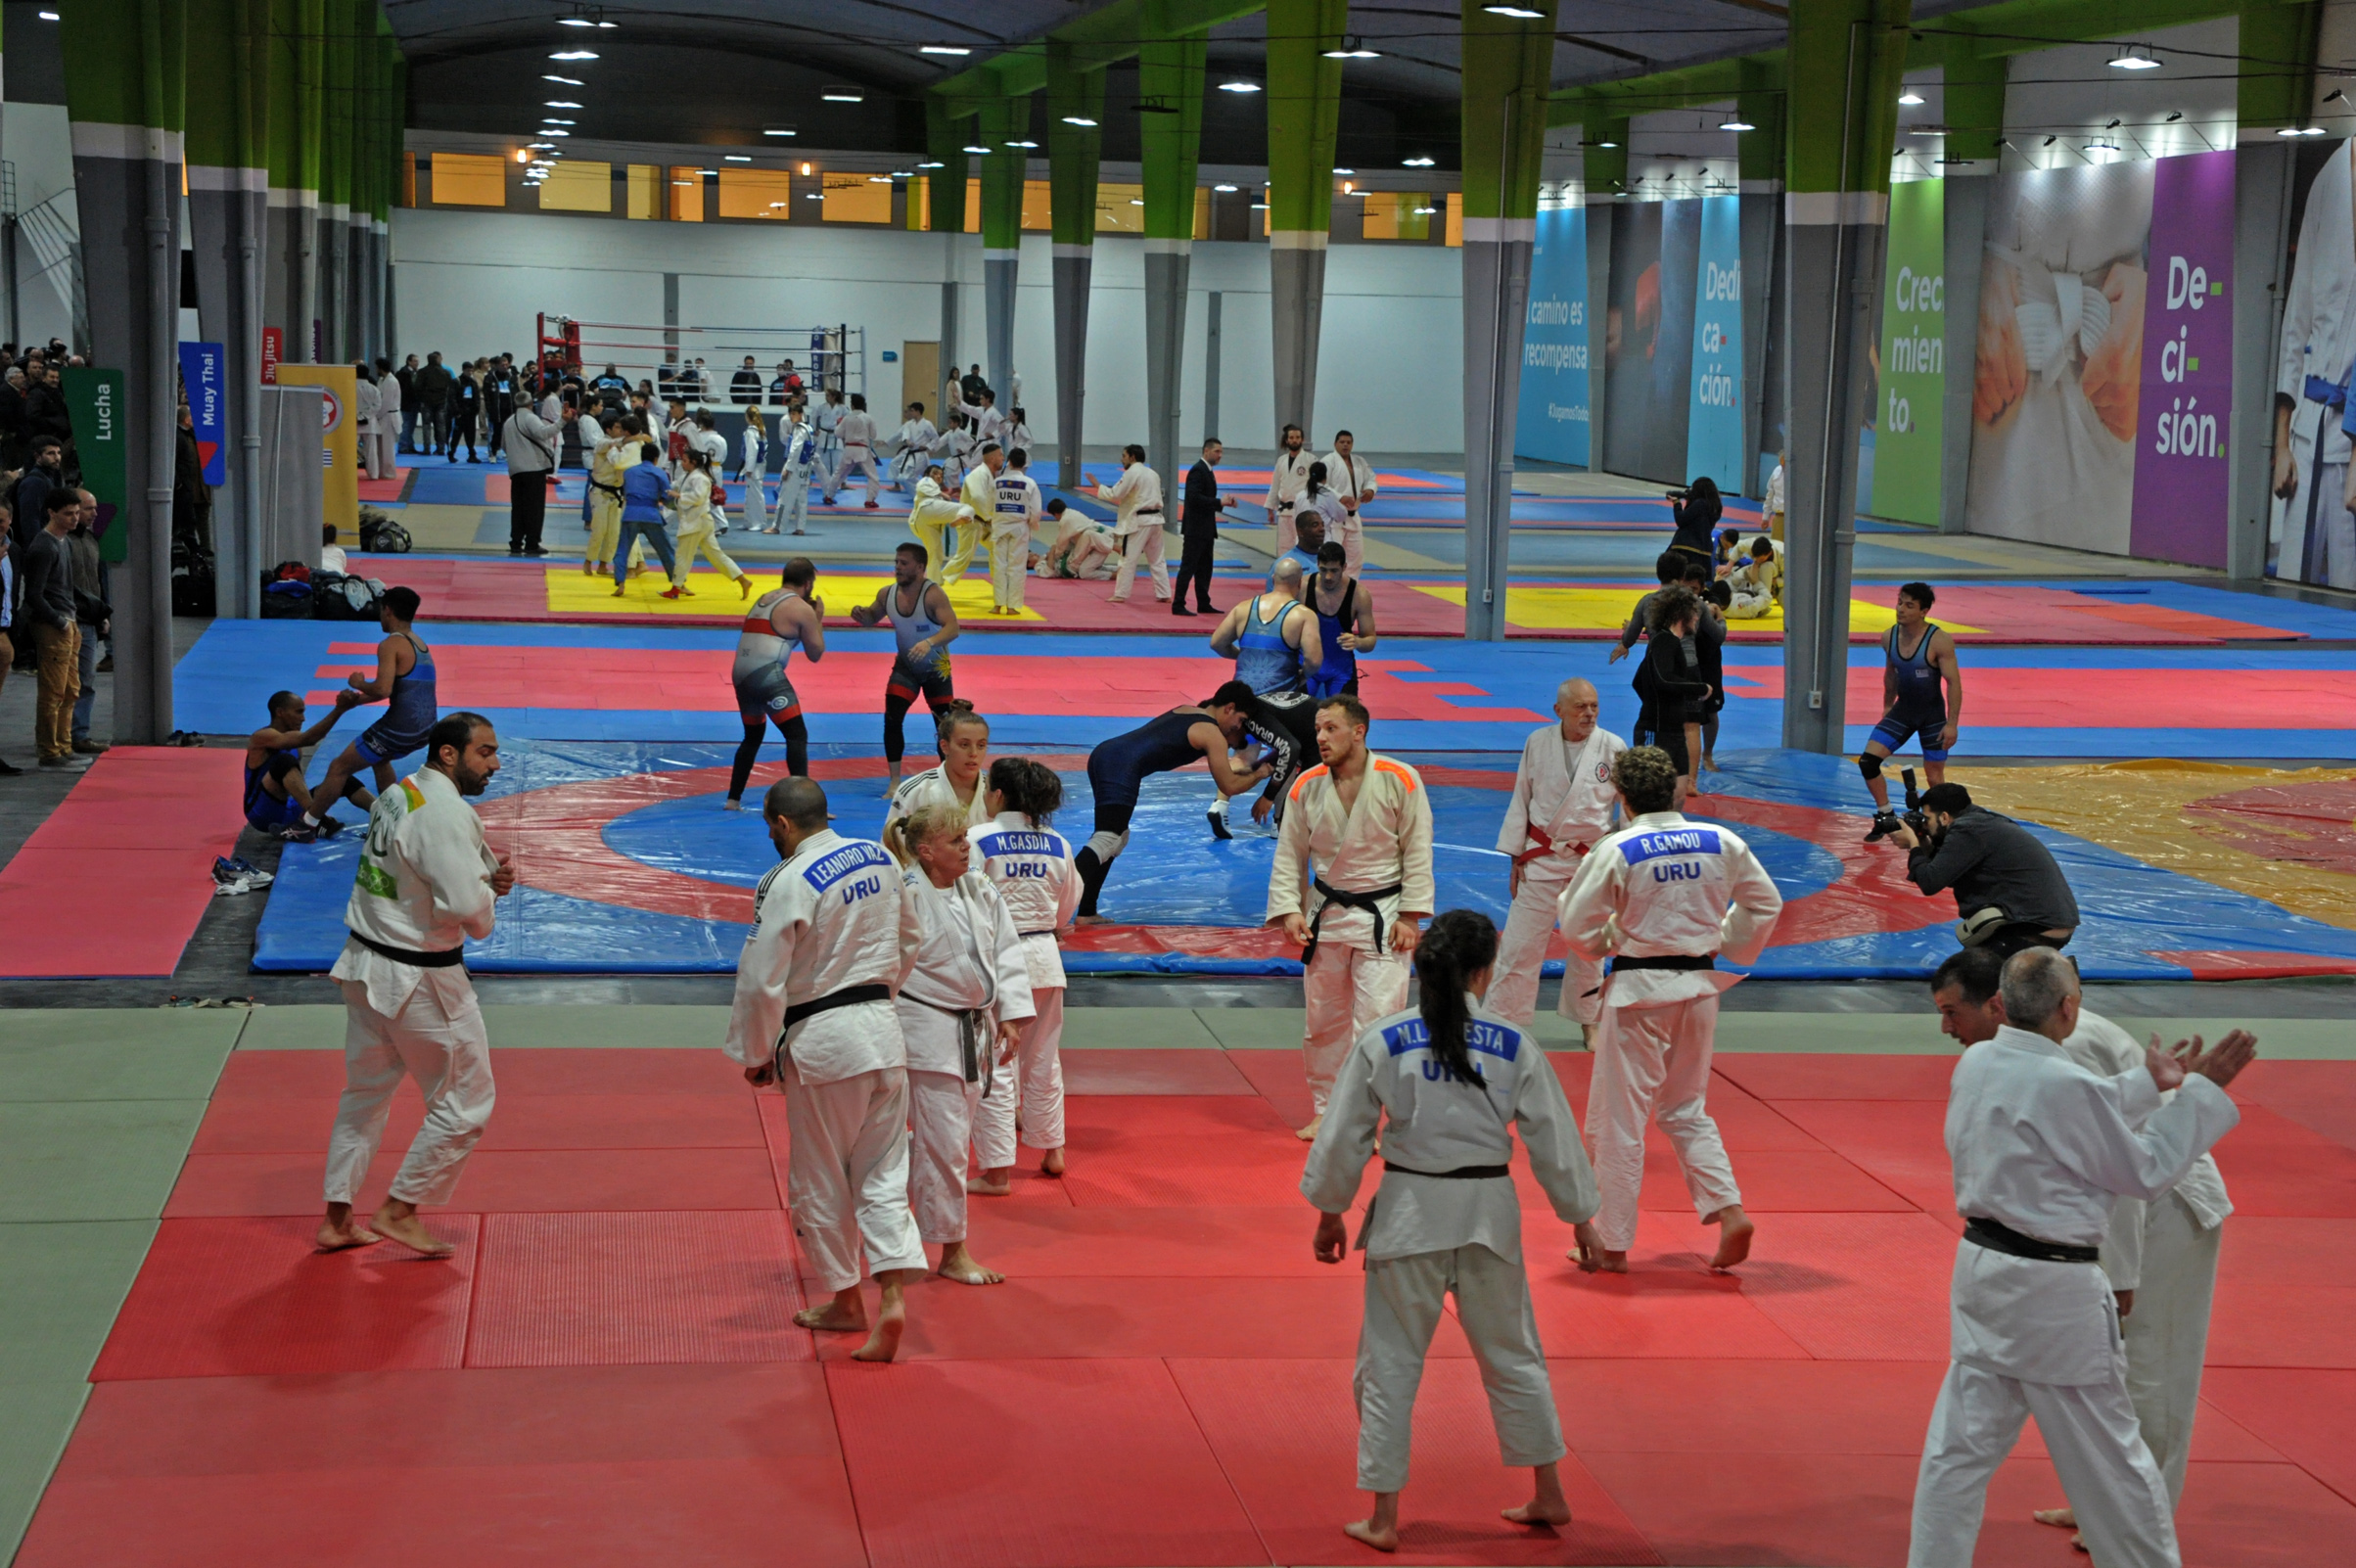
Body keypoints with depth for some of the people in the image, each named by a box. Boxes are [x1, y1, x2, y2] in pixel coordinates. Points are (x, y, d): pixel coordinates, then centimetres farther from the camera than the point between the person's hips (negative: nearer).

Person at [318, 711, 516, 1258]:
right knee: (466, 1101, 5)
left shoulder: (396, 795, 9)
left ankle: (337, 1219, 25)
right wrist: (489, 890, -5)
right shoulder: (446, 814, -22)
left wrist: (485, 874, 2)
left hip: (365, 966, 9)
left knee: (365, 1093, 19)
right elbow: (464, 904, -28)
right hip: (419, 980, -9)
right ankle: (400, 1209, 10)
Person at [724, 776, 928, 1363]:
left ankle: (846, 1299, 22)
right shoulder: (879, 859, 4)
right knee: (883, 1171, 9)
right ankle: (893, 1294, -4)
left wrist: (755, 1055, -1)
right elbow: (910, 940, 17)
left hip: (822, 1043, -6)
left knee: (820, 1181, 11)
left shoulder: (789, 884, -18)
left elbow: (761, 983, -15)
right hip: (883, 1031, 6)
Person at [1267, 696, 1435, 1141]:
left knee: (1377, 1018, -9)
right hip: (1325, 914, 4)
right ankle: (1325, 1113, 26)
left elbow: (1417, 852, -6)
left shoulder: (1399, 780, -12)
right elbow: (1289, 856, 4)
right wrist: (1290, 911, -7)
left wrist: (1410, 916, -9)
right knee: (1322, 1021, 11)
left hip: (1382, 916, -4)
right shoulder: (1307, 786, -3)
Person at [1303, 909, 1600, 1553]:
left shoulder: (1381, 1041, -8)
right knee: (1513, 1354, 19)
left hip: (1409, 1214, -2)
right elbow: (1554, 1139, 1)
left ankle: (1384, 1518, 10)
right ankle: (1548, 1495, 29)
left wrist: (1330, 1213, 12)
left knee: (1390, 1362, 8)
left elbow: (1342, 1138, -2)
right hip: (1489, 1211, 2)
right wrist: (1580, 1214, 14)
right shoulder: (1515, 1045, -5)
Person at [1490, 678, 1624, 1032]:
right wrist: (1515, 858, 3)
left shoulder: (1613, 748, -7)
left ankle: (1589, 1019, 31)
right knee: (1520, 943, -1)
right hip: (1541, 856, 0)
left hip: (1592, 859, 0)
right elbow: (1521, 802, 4)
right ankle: (1501, 1018, 8)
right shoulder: (1538, 743, -4)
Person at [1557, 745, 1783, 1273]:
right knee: (1687, 1109, 21)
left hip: (1638, 991, -5)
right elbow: (1765, 903, 10)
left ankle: (1611, 1243, 11)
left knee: (1618, 1116, 5)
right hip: (1699, 987, 5)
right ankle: (1729, 1210, 7)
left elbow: (1575, 925, -8)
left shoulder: (1616, 851, -13)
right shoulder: (1721, 843, -1)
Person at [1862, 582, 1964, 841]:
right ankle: (1886, 818, 8)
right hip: (1902, 710, 5)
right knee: (1868, 761, -7)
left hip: (1932, 713, -5)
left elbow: (1953, 682, -17)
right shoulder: (1890, 638, -4)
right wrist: (1887, 707, 19)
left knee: (1934, 775, 4)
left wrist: (1952, 723, -20)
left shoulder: (1939, 641, -20)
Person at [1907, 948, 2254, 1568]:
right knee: (2107, 1453, 8)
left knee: (1960, 1445, 13)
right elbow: (2146, 1172, -9)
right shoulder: (2065, 1085, -22)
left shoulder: (1976, 1064, 1)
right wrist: (2200, 1093, -3)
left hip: (1982, 1269, 7)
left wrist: (2149, 1084, 16)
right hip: (2053, 1292, -7)